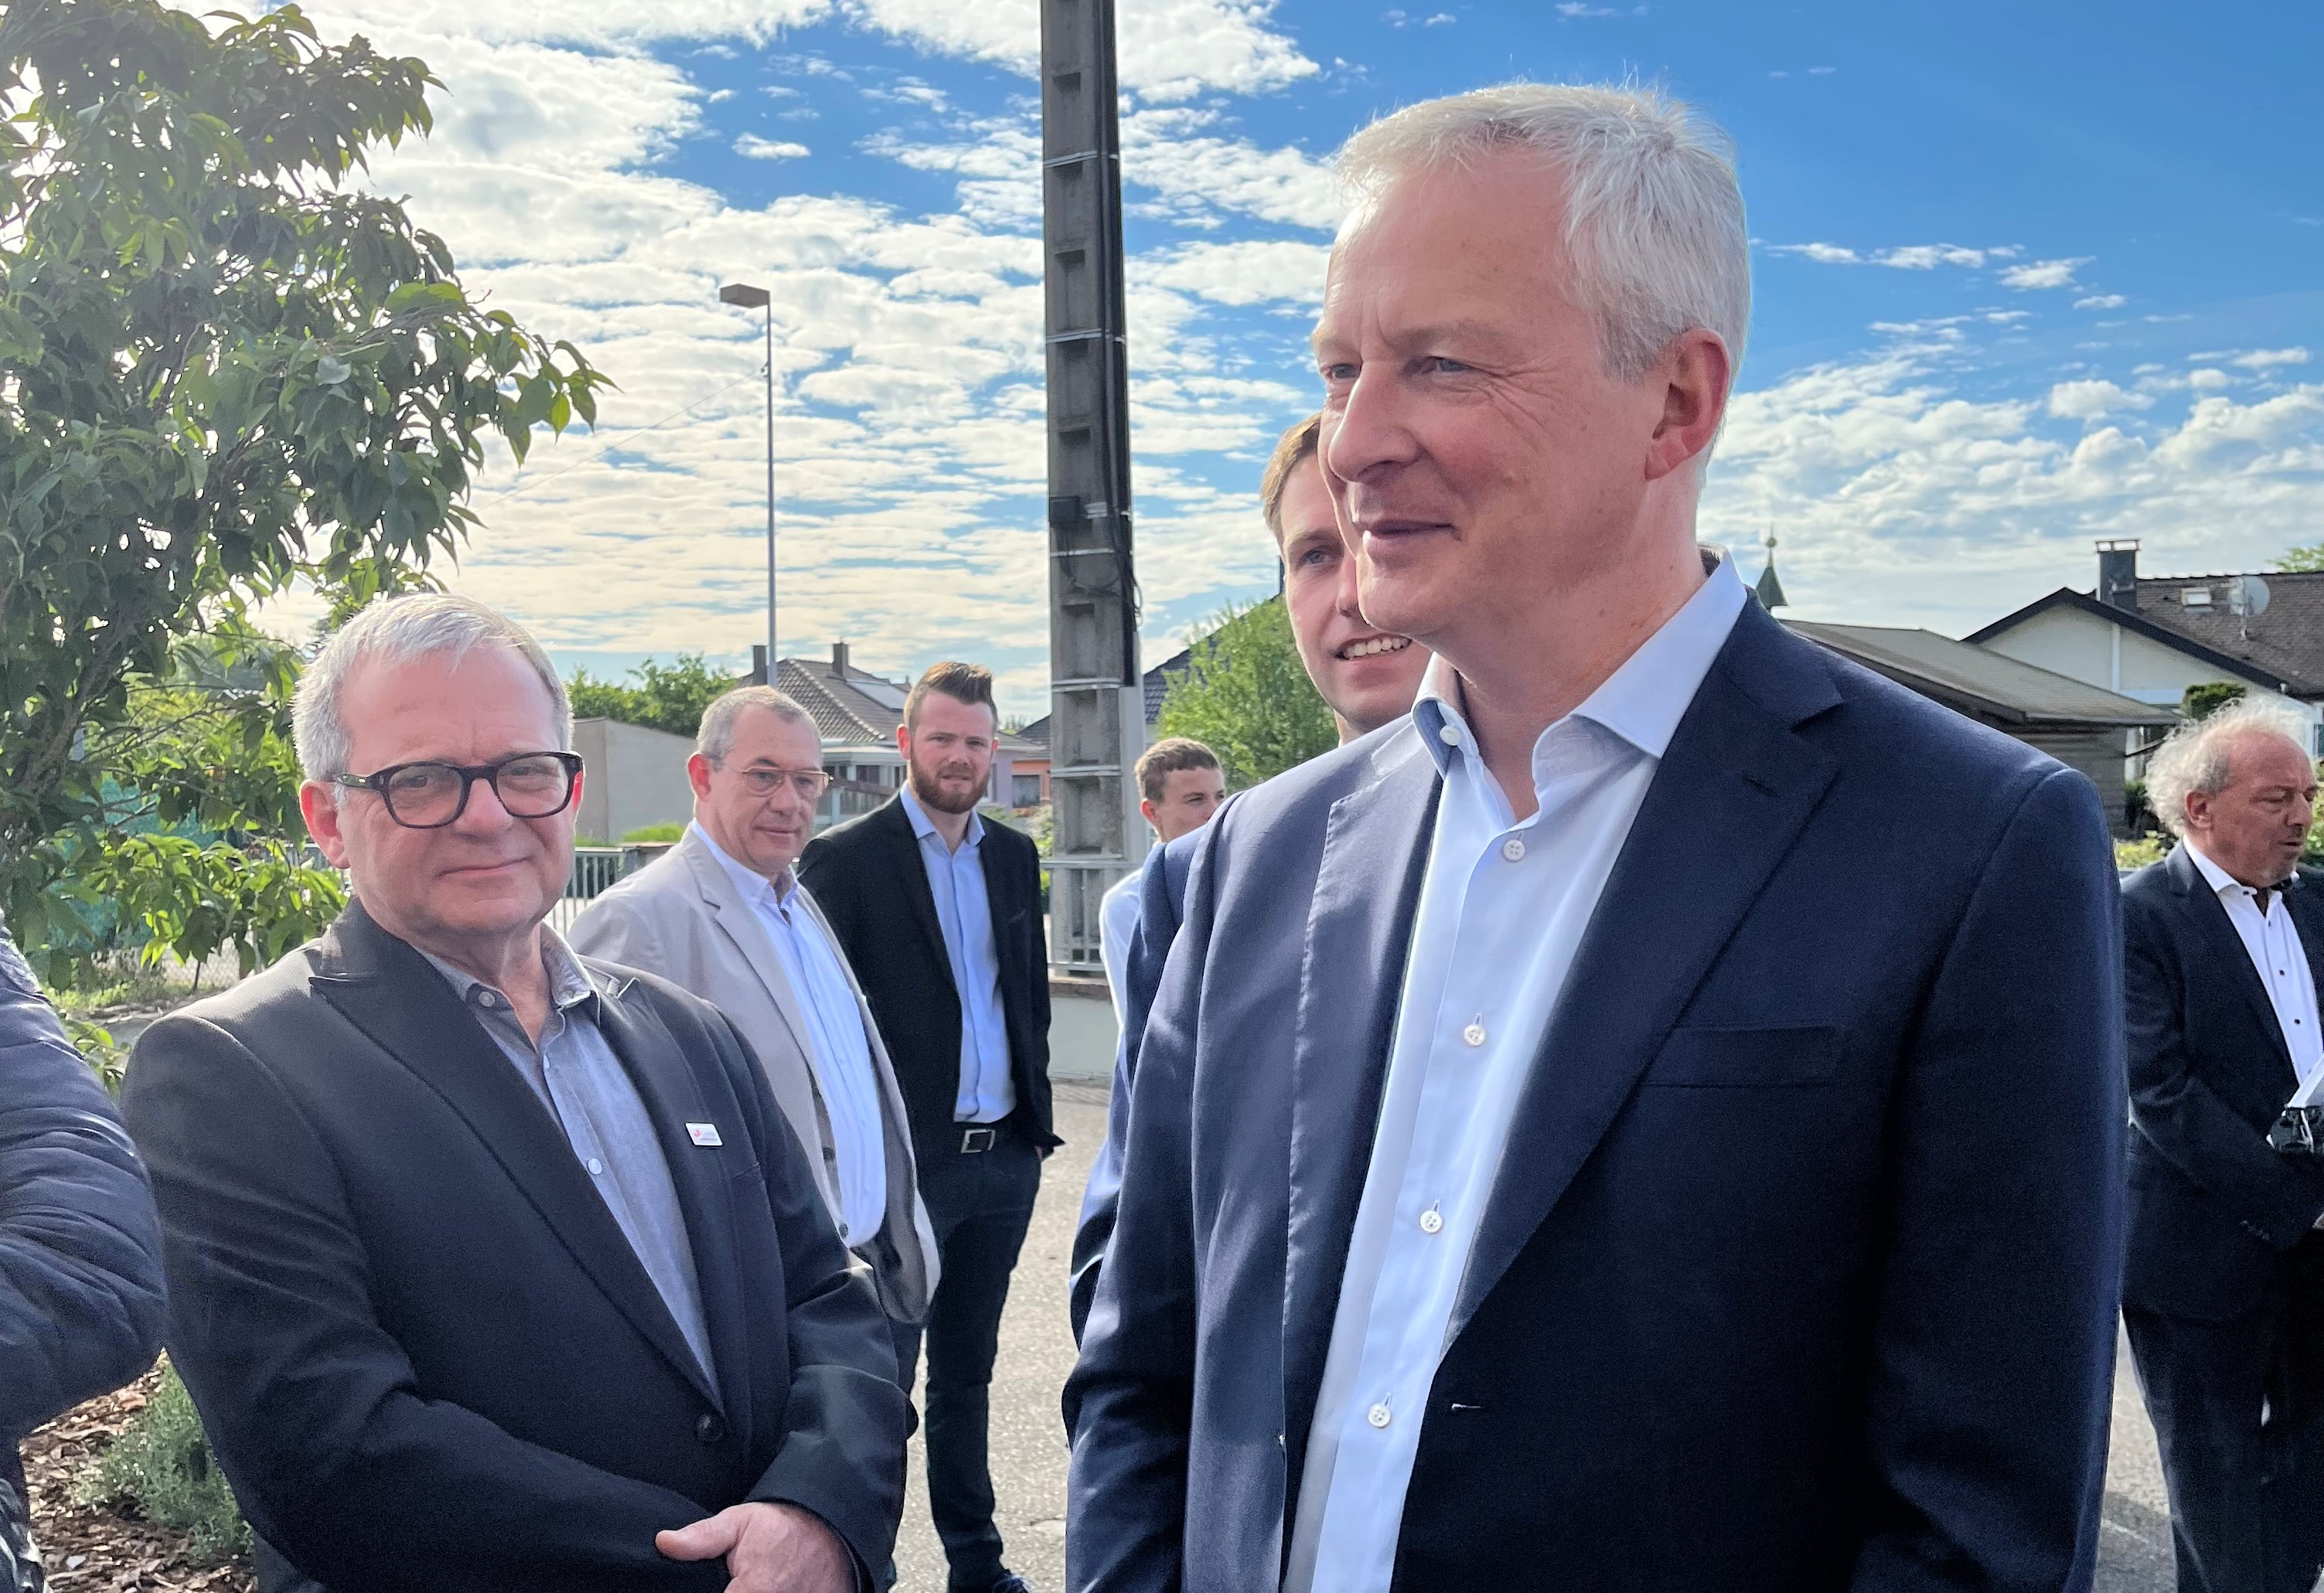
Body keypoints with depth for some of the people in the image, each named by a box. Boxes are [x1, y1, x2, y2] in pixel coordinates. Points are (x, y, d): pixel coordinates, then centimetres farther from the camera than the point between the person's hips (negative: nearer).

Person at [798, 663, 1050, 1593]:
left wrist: (1036, 1116, 10)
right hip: (903, 1159, -5)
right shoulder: (846, 857, -7)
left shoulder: (1013, 855, 10)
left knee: (967, 1370, 18)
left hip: (1004, 1158, 6)